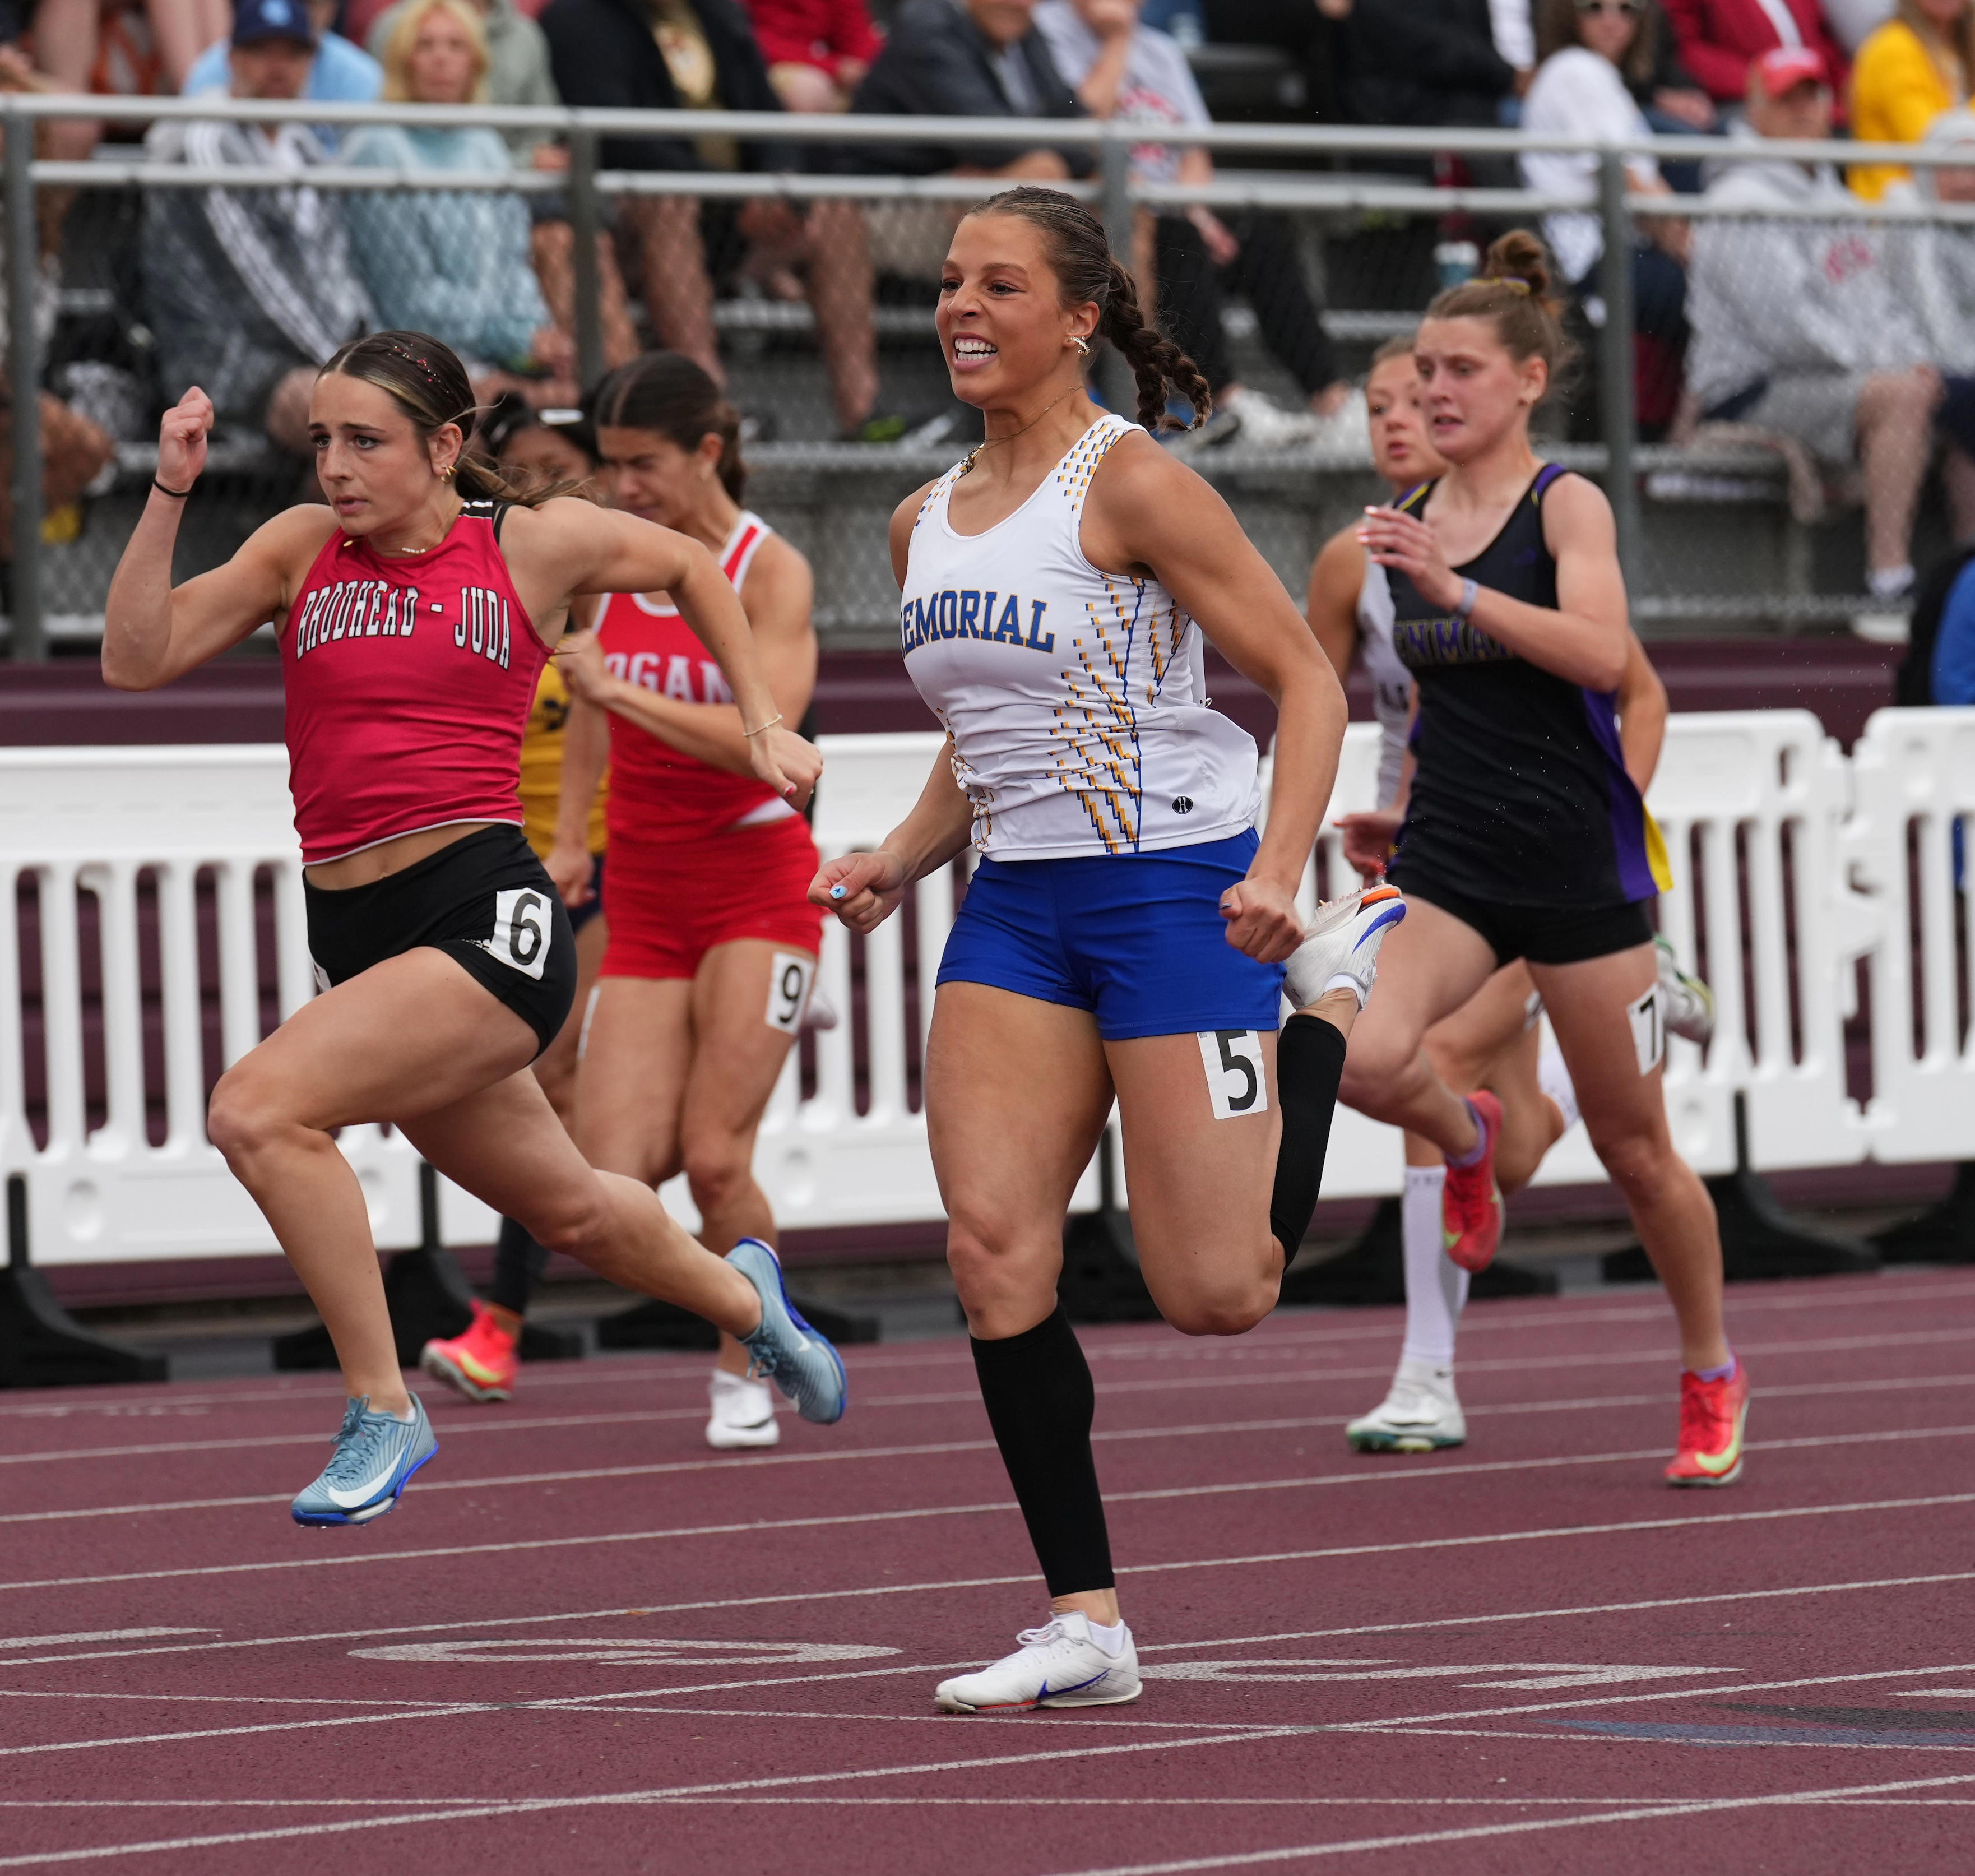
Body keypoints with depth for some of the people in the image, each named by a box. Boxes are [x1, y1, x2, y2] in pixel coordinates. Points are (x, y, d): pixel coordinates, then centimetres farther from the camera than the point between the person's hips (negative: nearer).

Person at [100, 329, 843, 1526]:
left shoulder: (533, 543, 0)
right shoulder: (302, 549, 8)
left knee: (258, 1108, -25)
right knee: (562, 1208, 21)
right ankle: (739, 1295, 52)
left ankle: (384, 1413, -13)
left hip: (488, 916, -6)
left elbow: (692, 568, 18)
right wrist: (169, 495, -7)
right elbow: (138, 661, 0)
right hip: (356, 932, 6)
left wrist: (764, 726, 17)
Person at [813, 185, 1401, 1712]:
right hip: (1015, 911, 6)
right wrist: (897, 866, 7)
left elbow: (1306, 678, -10)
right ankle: (1086, 1622, -5)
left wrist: (1278, 871, -23)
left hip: (1173, 890, -6)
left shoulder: (1130, 482, -10)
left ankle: (1338, 983, 22)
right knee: (994, 1252, -12)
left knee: (1215, 1295, -5)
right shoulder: (926, 524, 12)